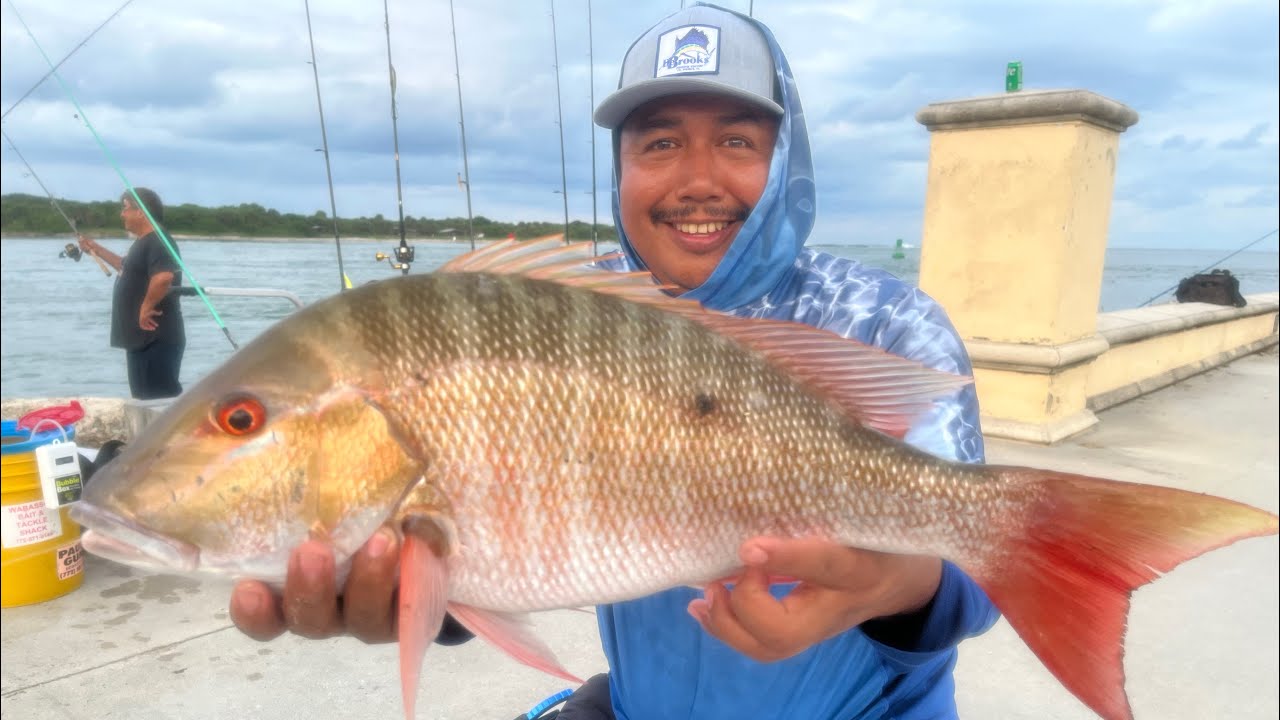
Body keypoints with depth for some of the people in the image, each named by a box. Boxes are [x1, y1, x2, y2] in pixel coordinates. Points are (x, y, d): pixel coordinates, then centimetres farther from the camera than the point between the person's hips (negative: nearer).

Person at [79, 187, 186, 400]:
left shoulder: (158, 242, -16)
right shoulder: (143, 242, 18)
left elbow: (163, 278, -34)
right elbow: (128, 268, 38)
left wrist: (147, 307, -22)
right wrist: (97, 249, 35)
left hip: (156, 340, -11)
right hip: (142, 338, 11)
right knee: (144, 399, 17)